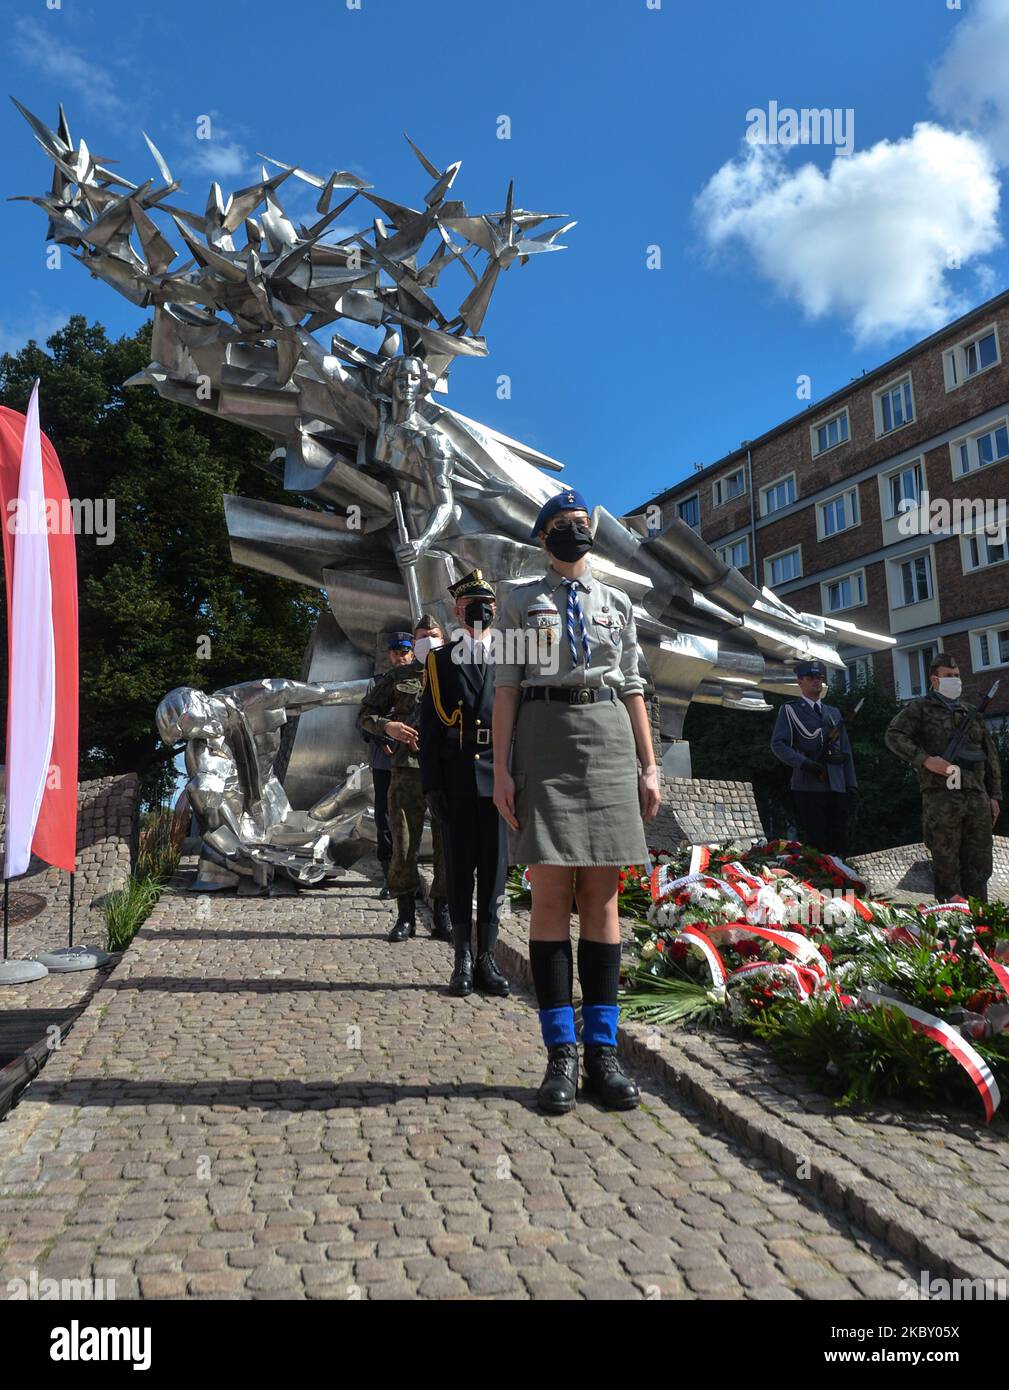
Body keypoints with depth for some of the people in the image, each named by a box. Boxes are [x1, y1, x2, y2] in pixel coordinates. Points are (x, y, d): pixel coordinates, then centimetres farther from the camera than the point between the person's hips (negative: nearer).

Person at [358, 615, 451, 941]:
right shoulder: (397, 676, 12)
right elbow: (365, 714, 15)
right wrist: (387, 726, -4)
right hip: (408, 768, 0)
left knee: (448, 846, 2)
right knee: (403, 845, 1)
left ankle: (442, 917, 14)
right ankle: (406, 916, 13)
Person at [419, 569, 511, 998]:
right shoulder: (439, 661, 9)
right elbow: (429, 727, 4)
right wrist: (432, 785, -4)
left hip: (497, 779, 1)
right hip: (456, 781, -1)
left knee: (494, 867, 3)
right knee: (459, 867, 3)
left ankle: (487, 958, 12)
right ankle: (463, 960, 10)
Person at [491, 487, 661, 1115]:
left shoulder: (618, 604, 18)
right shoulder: (520, 602, 11)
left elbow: (633, 688, 15)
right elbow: (506, 686, 4)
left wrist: (649, 766, 7)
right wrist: (502, 770, -5)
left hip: (609, 742, 2)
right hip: (543, 739, -2)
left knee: (602, 896, 0)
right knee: (550, 894, -5)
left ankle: (603, 1051, 6)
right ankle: (561, 1054, 2)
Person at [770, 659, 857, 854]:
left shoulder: (834, 713, 22)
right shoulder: (789, 710, 5)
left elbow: (845, 750, 21)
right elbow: (778, 744, -6)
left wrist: (851, 783, 12)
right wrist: (804, 763, -19)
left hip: (837, 787, 5)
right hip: (808, 786, -5)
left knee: (839, 845, 4)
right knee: (814, 845, -6)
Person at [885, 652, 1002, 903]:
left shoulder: (971, 714, 19)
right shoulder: (920, 708, 3)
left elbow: (991, 755, 21)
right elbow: (893, 735, -9)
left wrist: (994, 795, 13)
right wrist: (925, 760, -18)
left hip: (977, 797, 5)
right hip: (941, 797, -5)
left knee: (979, 864, 7)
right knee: (947, 865, -2)